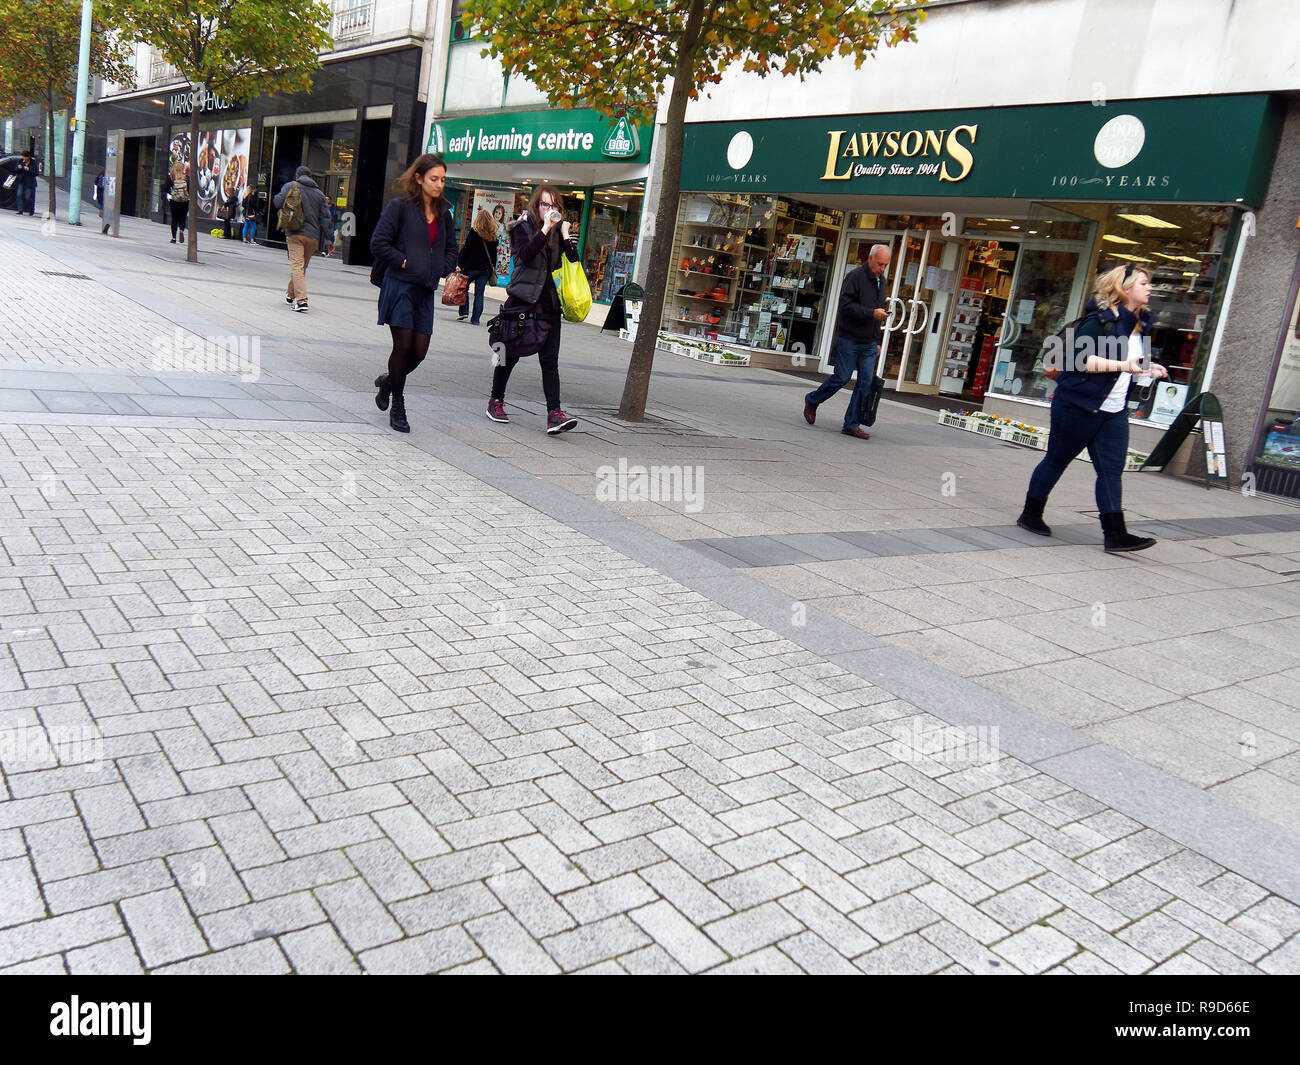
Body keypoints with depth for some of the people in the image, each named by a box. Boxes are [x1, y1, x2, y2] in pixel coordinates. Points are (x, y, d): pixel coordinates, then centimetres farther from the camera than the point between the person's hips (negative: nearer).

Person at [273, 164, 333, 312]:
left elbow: (278, 203, -6)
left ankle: (301, 299, -24)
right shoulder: (319, 193, 14)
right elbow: (325, 218, 9)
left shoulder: (290, 186, 3)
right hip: (313, 236, 4)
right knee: (302, 267, 16)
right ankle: (291, 294, 33)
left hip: (295, 234, -4)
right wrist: (328, 240, 9)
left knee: (297, 265, -10)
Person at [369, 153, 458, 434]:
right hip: (400, 286, -5)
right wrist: (405, 263, -11)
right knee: (404, 345, -8)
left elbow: (451, 248, 23)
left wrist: (443, 269, 7)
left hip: (426, 290, 5)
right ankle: (397, 408, 7)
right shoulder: (400, 206, -5)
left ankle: (388, 381, 33)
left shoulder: (443, 212, 12)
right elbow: (378, 244, -8)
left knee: (420, 351, 2)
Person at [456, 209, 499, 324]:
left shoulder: (474, 232, -8)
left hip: (472, 267, -4)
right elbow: (494, 254, 11)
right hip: (486, 269, 4)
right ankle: (475, 318, 3)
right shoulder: (493, 236, 5)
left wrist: (459, 264, -6)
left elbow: (465, 250, -9)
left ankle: (463, 312, 2)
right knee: (479, 293, 5)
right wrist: (493, 268, 20)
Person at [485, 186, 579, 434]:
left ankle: (554, 414, -13)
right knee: (510, 355, 7)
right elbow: (525, 255, -18)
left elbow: (573, 260, 3)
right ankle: (496, 402, 26)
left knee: (550, 360, -5)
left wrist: (565, 234, -7)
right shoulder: (522, 226, 0)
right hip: (522, 300, -3)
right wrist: (545, 229, -20)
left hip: (548, 303, 3)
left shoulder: (558, 230, 11)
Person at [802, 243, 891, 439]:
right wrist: (871, 313, -24)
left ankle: (852, 424, 4)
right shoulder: (855, 277, -9)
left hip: (869, 344, 7)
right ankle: (811, 401, 22)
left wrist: (877, 341, 21)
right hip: (849, 340, -7)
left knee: (866, 383, 0)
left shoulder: (880, 281, 16)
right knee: (841, 378, -2)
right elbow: (846, 305, -19)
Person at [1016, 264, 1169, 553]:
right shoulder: (1101, 319, -14)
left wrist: (1146, 369, 11)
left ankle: (1115, 535, -2)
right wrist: (1122, 365, -28)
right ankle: (1030, 515, 21)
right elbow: (1081, 358, -23)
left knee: (1112, 471, 0)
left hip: (1113, 412, 8)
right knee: (1056, 461, 6)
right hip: (1078, 406, -8)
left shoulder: (1138, 323, 14)